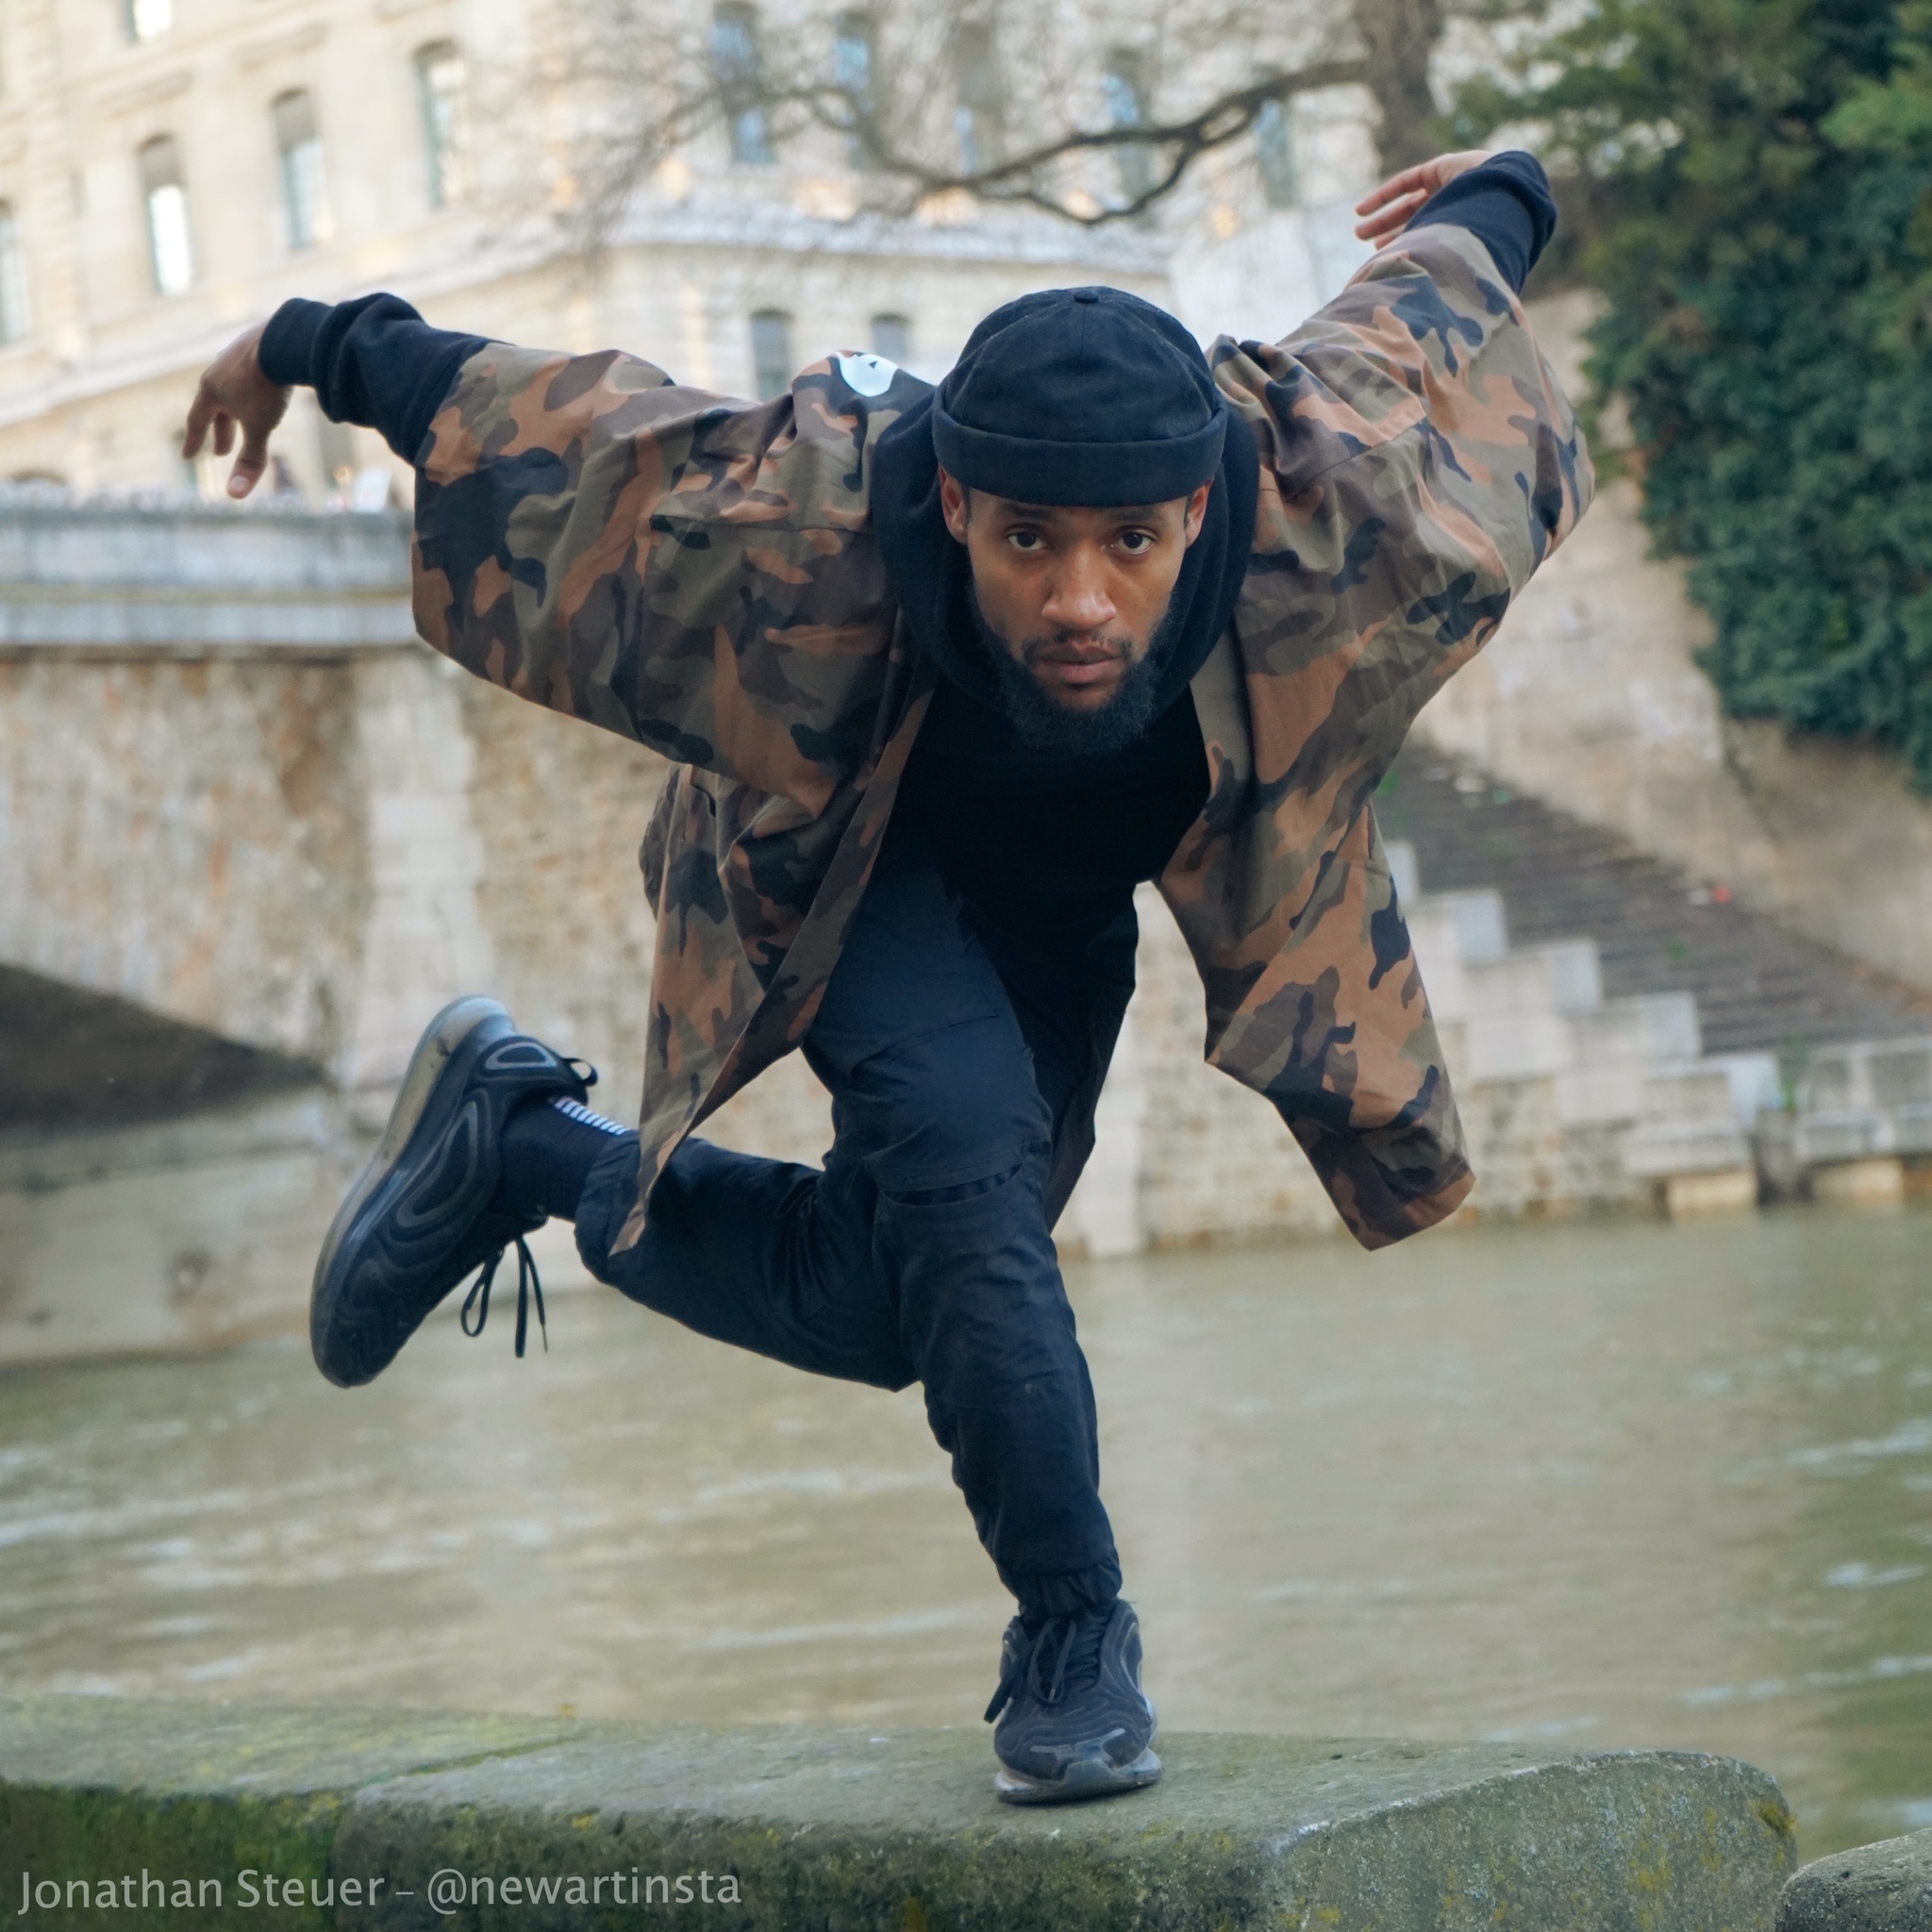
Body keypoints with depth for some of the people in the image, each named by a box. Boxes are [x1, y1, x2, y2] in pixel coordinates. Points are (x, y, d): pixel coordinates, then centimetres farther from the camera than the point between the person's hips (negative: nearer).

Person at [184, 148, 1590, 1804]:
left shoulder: (1328, 512, -38)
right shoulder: (798, 533, -41)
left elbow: (1429, 321, -15)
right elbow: (554, 425, -23)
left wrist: (1490, 208, 7)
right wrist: (313, 351, -6)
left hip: (1081, 890, 3)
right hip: (855, 849, -3)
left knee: (877, 1306, 3)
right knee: (965, 1141, -29)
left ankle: (521, 1147, 24)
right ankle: (1071, 1629, -9)